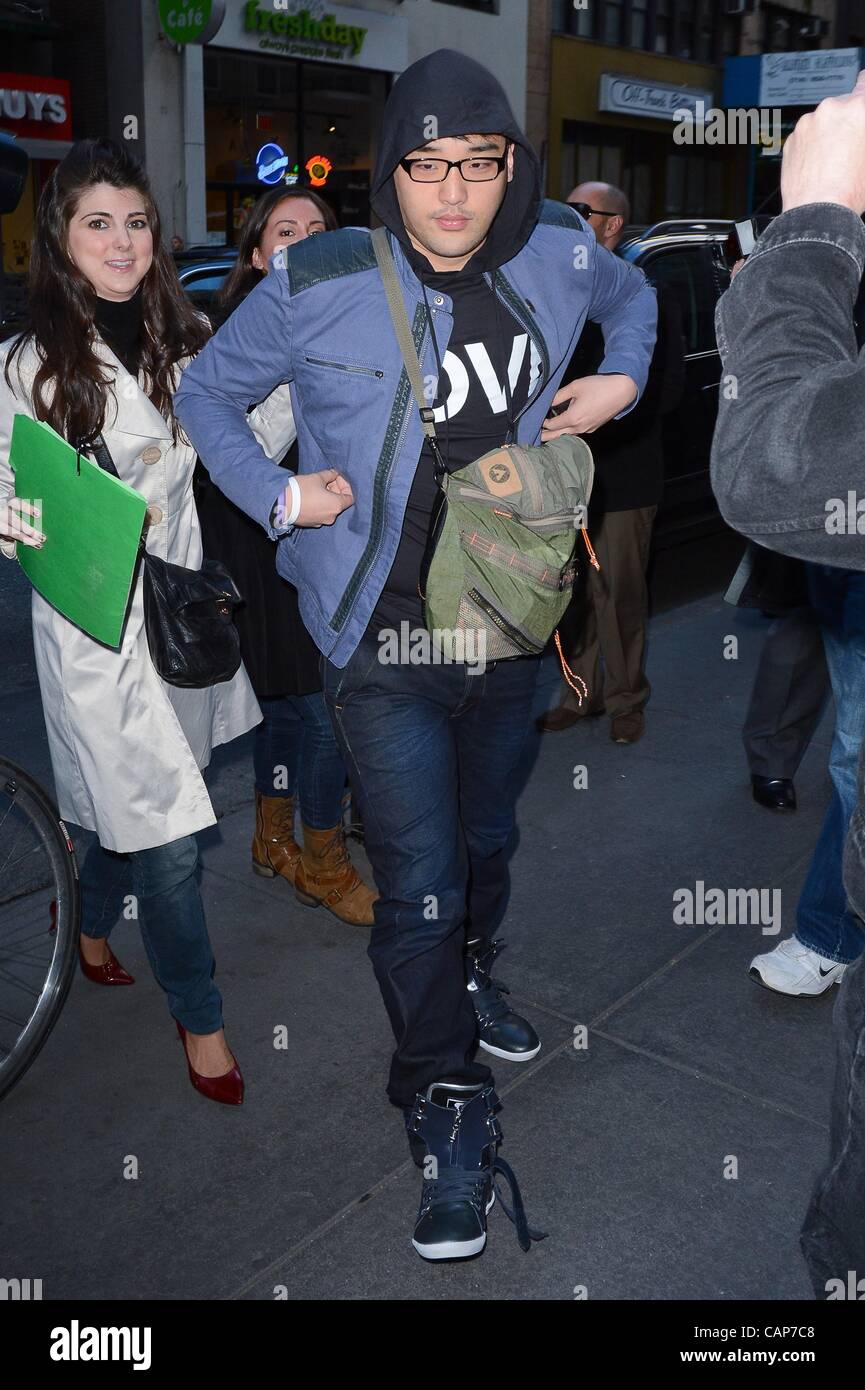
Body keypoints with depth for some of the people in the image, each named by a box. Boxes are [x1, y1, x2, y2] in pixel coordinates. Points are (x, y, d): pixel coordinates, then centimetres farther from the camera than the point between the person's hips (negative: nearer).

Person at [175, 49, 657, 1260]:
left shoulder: (558, 255, -2)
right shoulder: (319, 285, -12)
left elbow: (632, 295, 22)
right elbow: (208, 392, 3)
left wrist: (621, 378, 3)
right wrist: (277, 499, -9)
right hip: (386, 641, -4)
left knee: (488, 836, 22)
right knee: (419, 881, -4)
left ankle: (469, 980, 52)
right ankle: (448, 1109, 16)